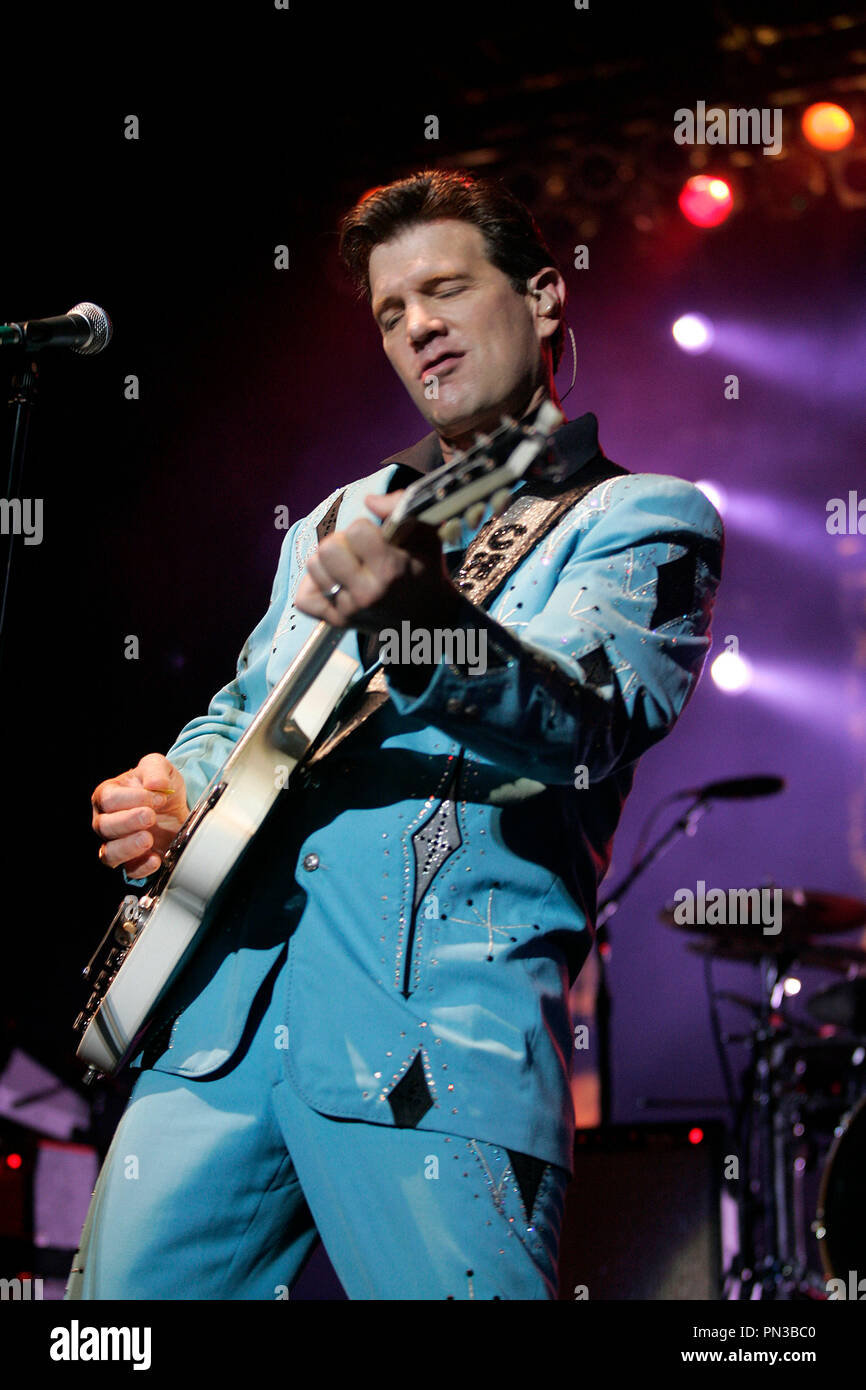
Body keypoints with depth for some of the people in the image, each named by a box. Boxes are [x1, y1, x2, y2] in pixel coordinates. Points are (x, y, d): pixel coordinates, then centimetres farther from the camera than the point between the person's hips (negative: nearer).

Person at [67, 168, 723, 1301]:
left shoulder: (641, 519, 4)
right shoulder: (336, 524, 25)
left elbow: (582, 722, -15)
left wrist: (422, 624, -37)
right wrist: (173, 792, 6)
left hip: (441, 1023, -6)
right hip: (222, 991, 6)